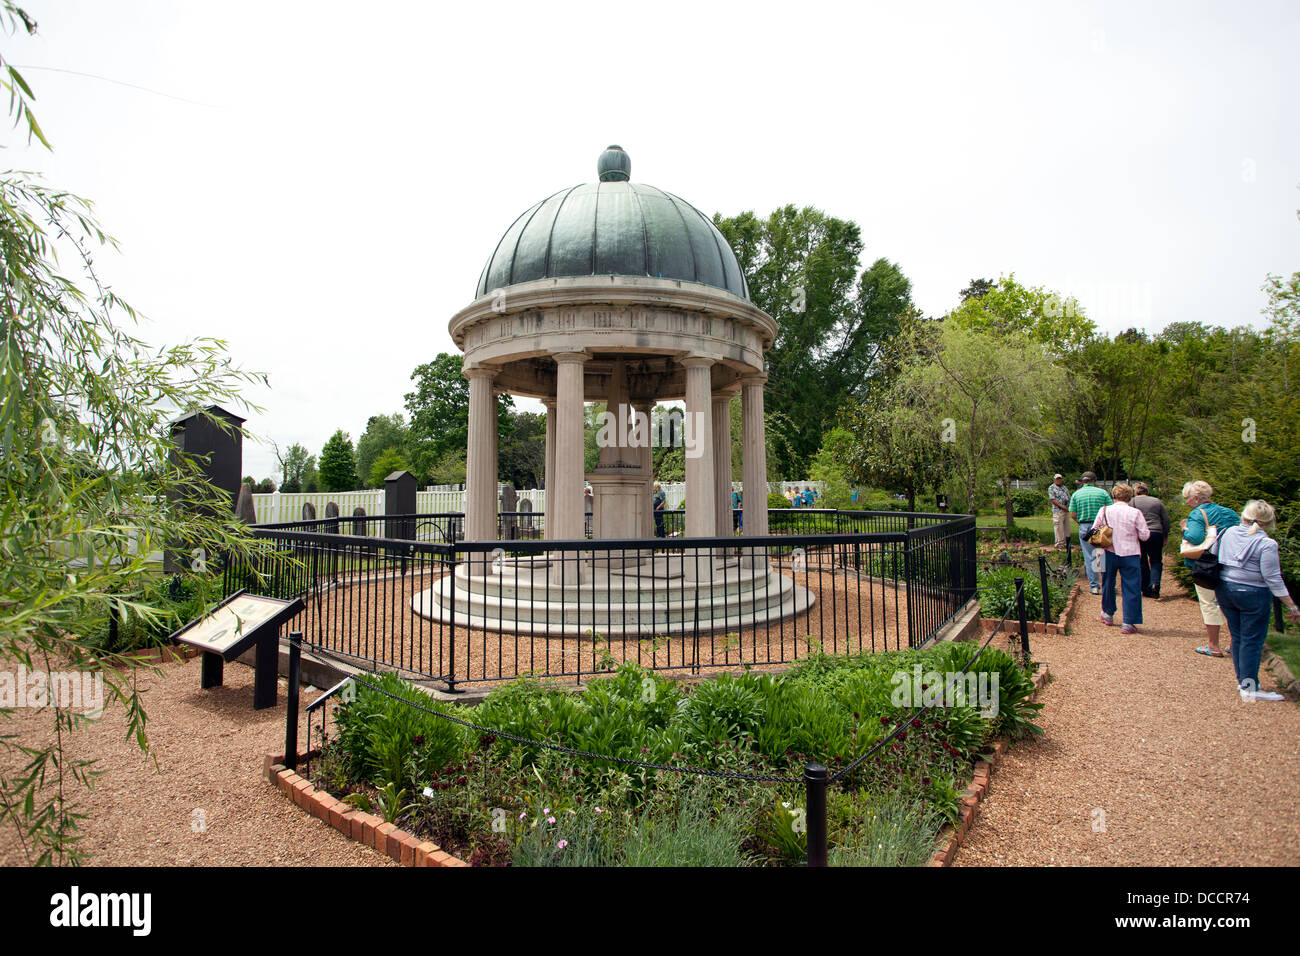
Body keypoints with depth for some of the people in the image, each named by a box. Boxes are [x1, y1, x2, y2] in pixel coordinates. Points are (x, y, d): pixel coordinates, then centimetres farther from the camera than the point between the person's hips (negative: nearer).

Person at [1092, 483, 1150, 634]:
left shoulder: (1104, 511, -2)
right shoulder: (1135, 513, -9)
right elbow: (1144, 536, -4)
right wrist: (1144, 525, 14)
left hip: (1109, 553, 3)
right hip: (1129, 555, -2)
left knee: (1108, 584, 19)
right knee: (1131, 588, 4)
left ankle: (1108, 614, 33)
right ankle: (1129, 623, 3)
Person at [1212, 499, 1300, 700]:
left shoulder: (1228, 532, 1)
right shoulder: (1267, 544, -14)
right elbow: (1273, 579, -13)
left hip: (1224, 590, 5)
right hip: (1253, 594, -5)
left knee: (1237, 637, 15)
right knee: (1252, 641, 2)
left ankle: (1242, 681, 25)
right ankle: (1249, 688, 6)